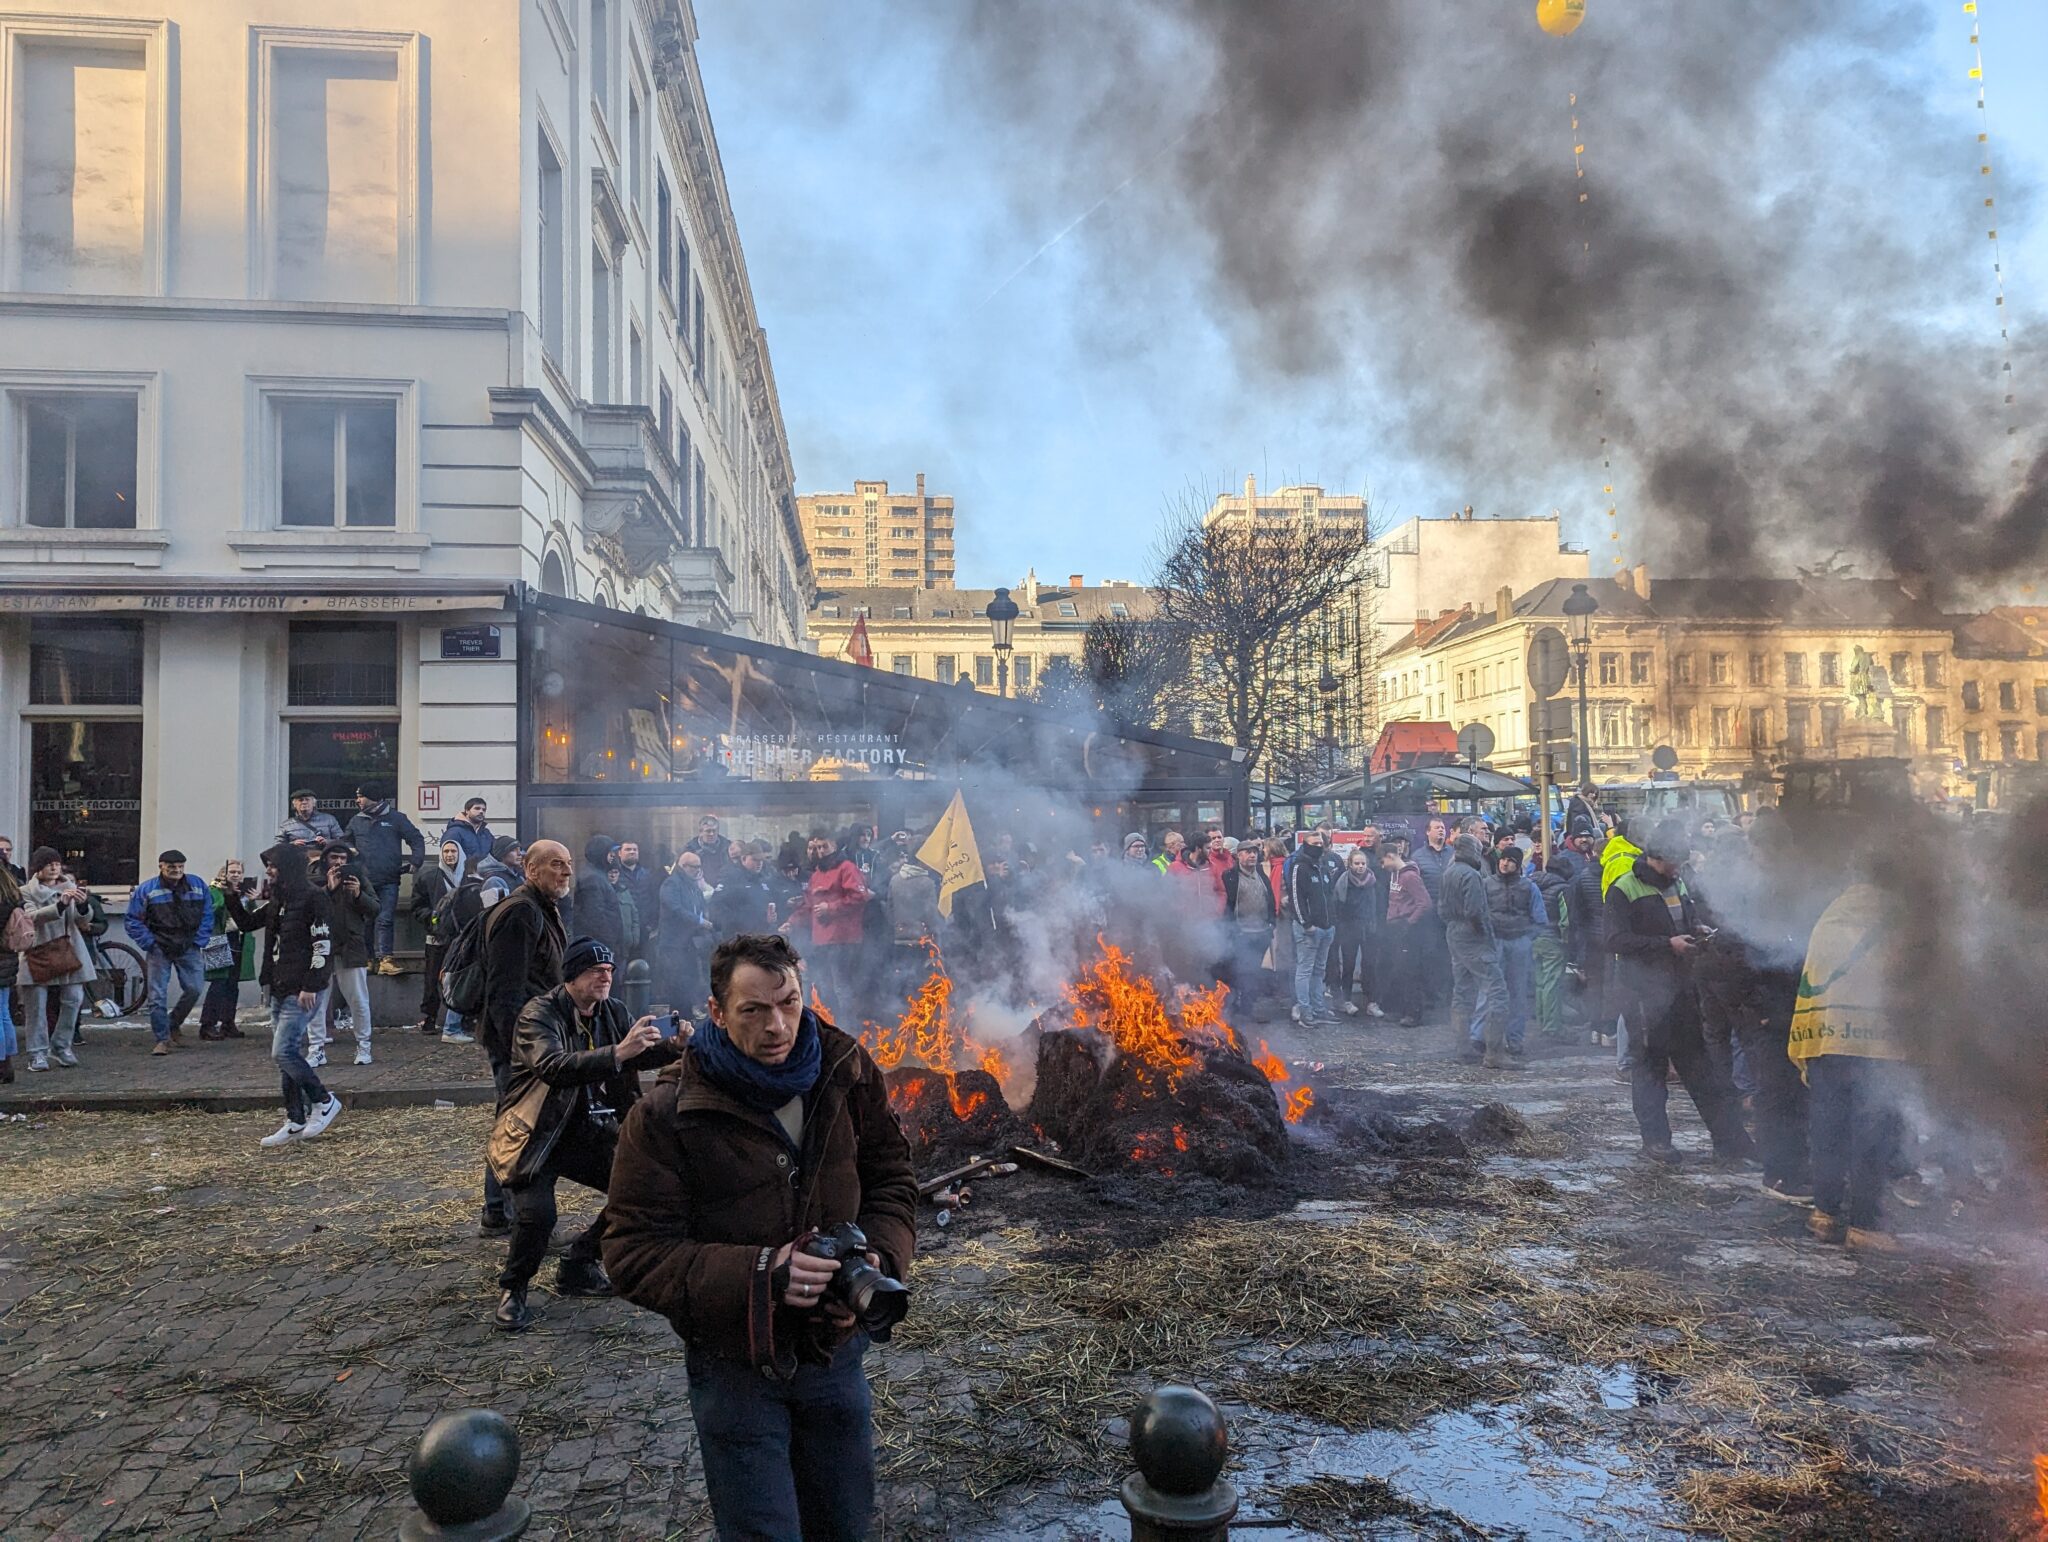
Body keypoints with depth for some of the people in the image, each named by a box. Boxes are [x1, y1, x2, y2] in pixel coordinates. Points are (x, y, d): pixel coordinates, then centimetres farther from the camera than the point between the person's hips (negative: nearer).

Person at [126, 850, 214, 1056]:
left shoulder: (197, 885, 0)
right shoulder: (146, 889, -6)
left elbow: (207, 914, 6)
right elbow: (134, 921, -2)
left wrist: (199, 941, -1)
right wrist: (149, 944, -9)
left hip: (188, 948, 2)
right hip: (159, 949, -2)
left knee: (194, 989, -1)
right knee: (158, 996, -2)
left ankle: (174, 1023, 25)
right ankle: (162, 1039, 7)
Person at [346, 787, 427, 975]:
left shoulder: (395, 818, 4)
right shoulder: (356, 821, 12)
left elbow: (416, 839, 5)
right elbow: (347, 843, 25)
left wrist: (416, 862, -5)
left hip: (388, 882, -3)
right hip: (364, 881, 3)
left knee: (386, 920, -6)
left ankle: (385, 958, -8)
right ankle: (369, 958, 10)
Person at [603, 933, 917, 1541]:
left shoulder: (848, 1074, -7)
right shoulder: (666, 1115, -18)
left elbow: (892, 1178, 3)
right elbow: (633, 1253, -18)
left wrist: (879, 1255, -17)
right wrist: (758, 1274, -30)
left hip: (834, 1351, 4)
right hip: (735, 1368, -3)